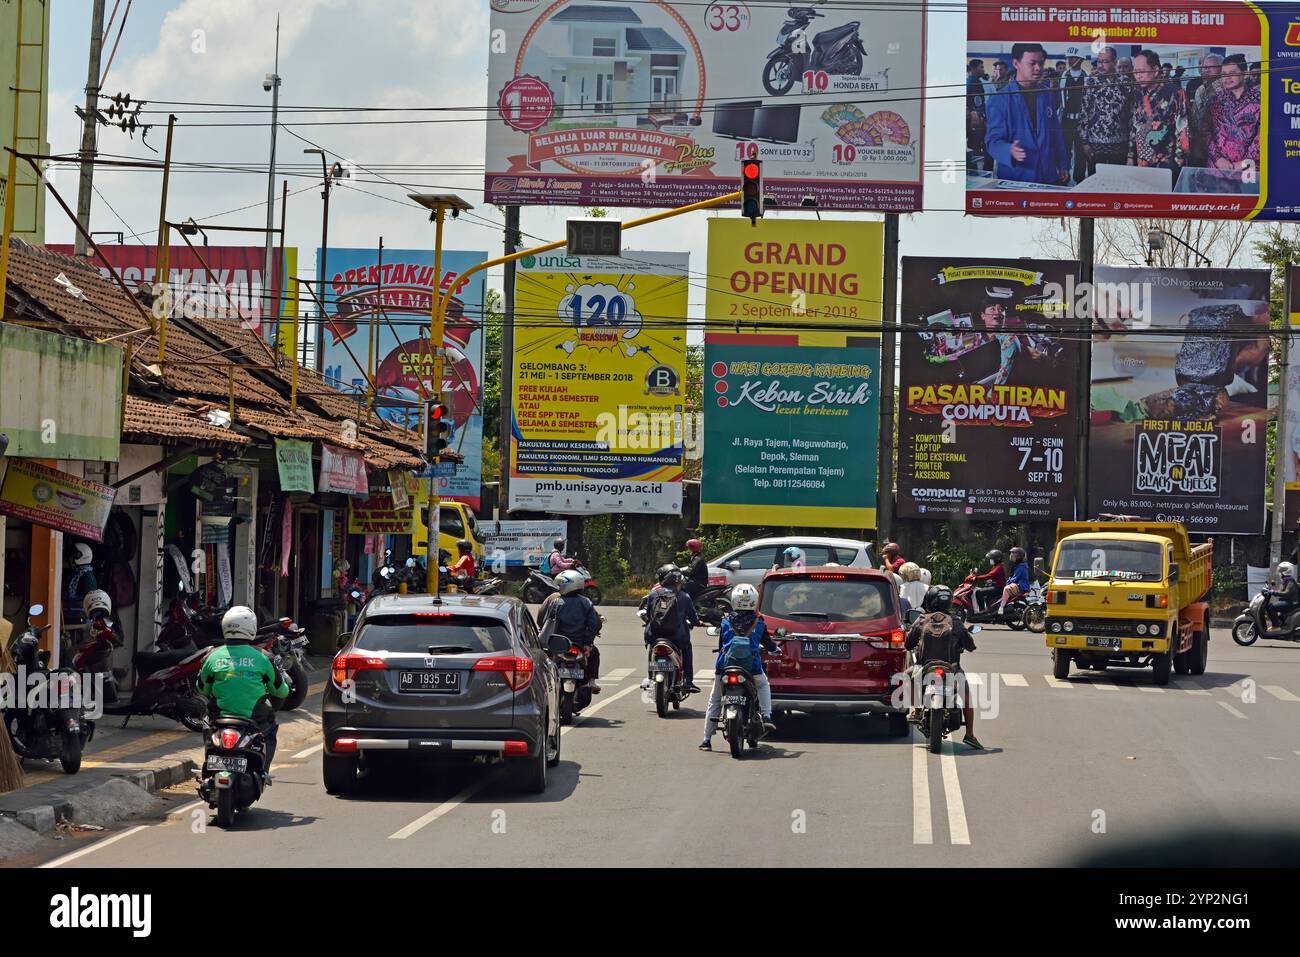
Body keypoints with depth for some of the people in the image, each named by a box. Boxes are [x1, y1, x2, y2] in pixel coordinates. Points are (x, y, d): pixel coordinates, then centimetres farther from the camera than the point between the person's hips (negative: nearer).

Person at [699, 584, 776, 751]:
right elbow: (767, 643, 15)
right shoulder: (759, 623, 5)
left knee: (714, 701, 14)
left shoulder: (726, 622, 7)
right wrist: (775, 649, 38)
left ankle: (707, 739, 12)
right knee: (763, 685, 30)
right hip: (752, 666, -1)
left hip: (725, 666, 1)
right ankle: (766, 717, 9)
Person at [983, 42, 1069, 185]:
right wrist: (1010, 151, -32)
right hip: (1015, 177, -5)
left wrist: (1063, 165, 12)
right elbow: (993, 139, -11)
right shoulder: (999, 100, -7)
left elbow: (1057, 134, 17)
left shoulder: (1048, 96, 11)